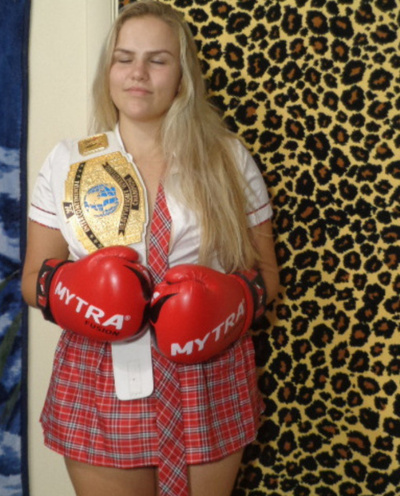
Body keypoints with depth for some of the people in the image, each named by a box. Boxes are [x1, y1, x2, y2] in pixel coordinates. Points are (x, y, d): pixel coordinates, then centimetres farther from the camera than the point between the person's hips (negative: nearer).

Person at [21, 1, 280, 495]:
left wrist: (234, 298, -16)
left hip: (207, 388, 1)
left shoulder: (229, 159, 1)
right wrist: (64, 289, -17)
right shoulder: (67, 162, 2)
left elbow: (266, 272, 5)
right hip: (100, 388, 0)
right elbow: (33, 278, 5)